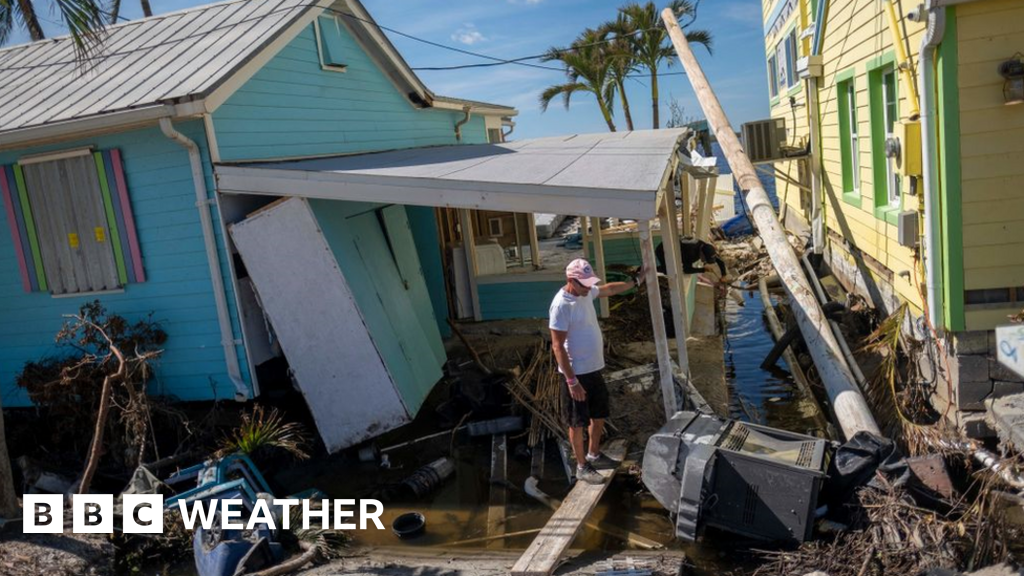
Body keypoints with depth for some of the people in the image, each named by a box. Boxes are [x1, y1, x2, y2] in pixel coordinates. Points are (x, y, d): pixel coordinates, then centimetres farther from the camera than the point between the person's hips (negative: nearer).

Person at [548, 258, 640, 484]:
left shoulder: (586, 292, 1)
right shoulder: (562, 305, -24)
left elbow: (609, 289, 25)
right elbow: (557, 346, -23)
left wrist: (635, 281, 27)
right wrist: (572, 381, -24)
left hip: (594, 369, 9)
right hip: (577, 373, -9)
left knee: (599, 415, 21)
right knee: (578, 422, 7)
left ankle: (594, 455, 41)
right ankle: (582, 467, 22)